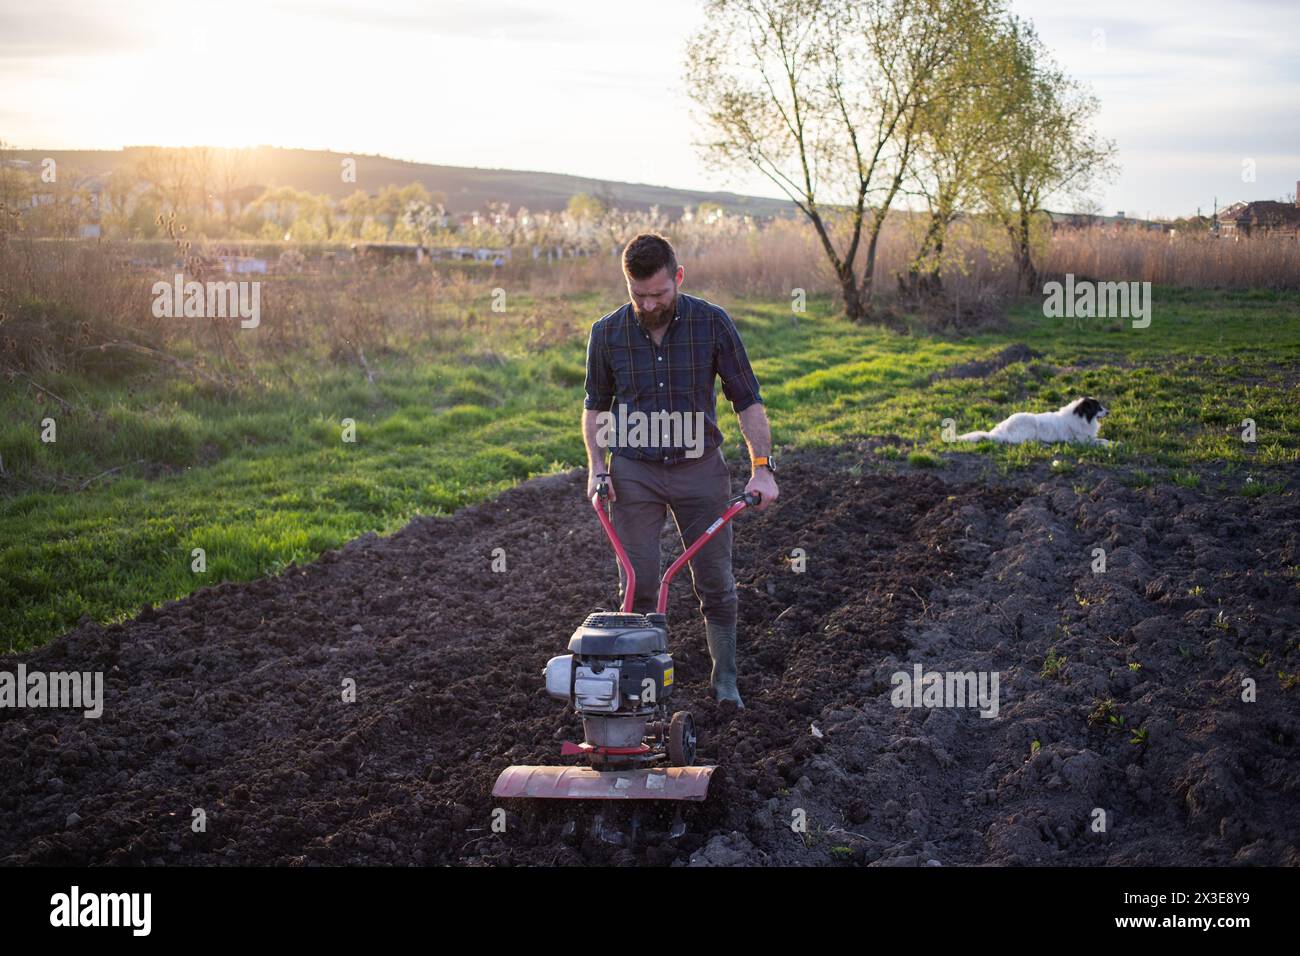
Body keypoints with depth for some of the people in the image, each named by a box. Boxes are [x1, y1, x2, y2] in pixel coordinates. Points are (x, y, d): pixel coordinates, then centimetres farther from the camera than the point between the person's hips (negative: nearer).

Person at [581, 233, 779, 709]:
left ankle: (725, 679, 22)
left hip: (699, 468, 0)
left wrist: (762, 466, -10)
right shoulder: (607, 333, -5)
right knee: (637, 585, 1)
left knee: (715, 582, 7)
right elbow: (595, 404, 10)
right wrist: (596, 467, -1)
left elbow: (747, 399, -3)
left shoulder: (713, 323, -9)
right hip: (634, 472, 0)